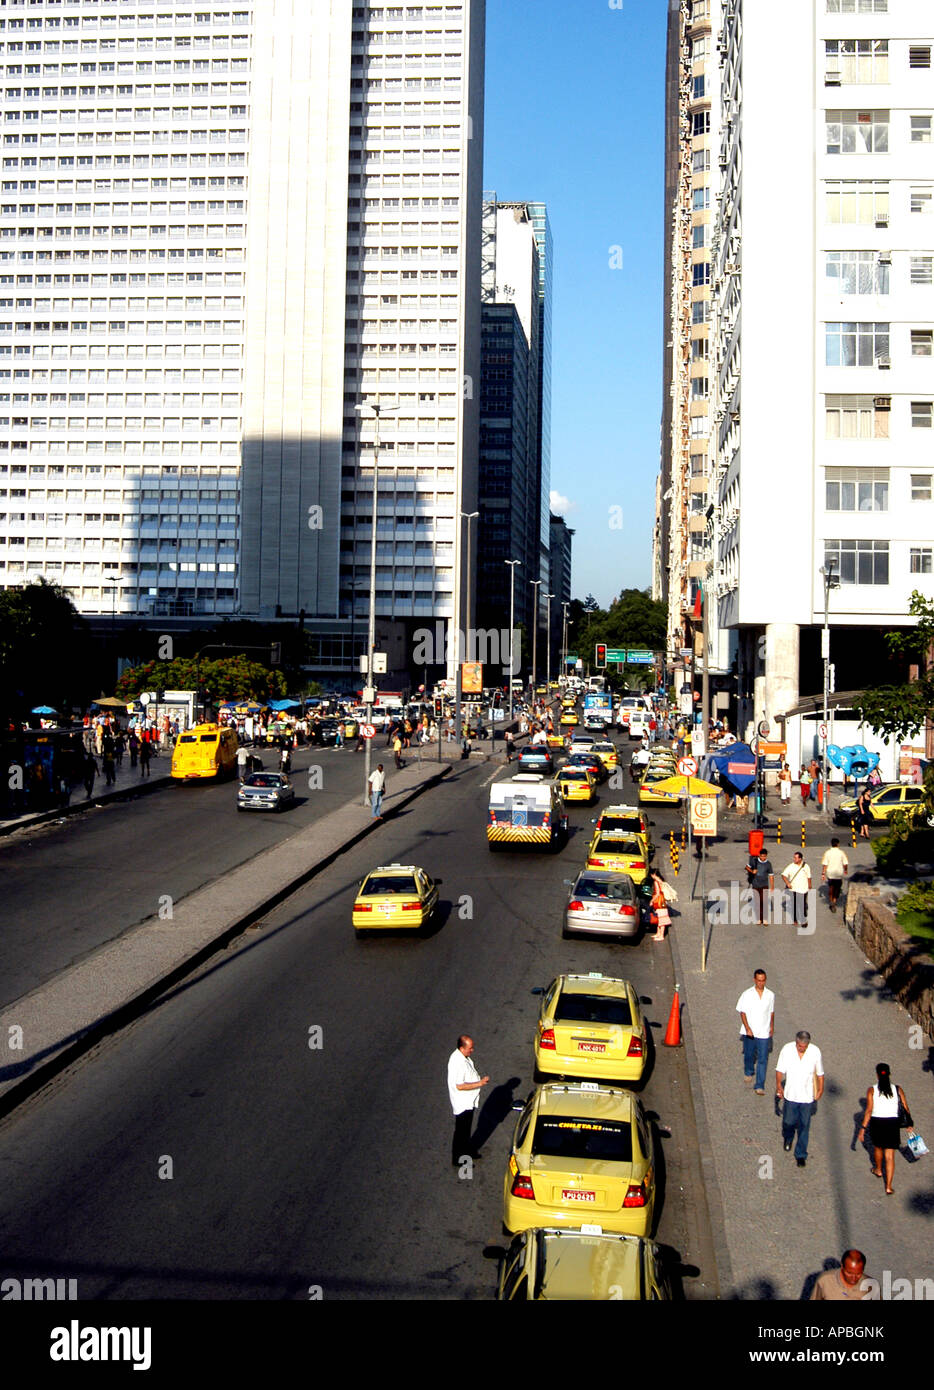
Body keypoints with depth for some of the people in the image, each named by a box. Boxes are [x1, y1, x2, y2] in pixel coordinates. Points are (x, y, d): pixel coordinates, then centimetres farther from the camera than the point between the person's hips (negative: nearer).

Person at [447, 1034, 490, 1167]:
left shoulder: (464, 1057, 1)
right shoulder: (457, 1062, -30)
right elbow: (459, 1086, -30)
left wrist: (480, 1079, 6)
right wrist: (479, 1083, -27)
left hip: (469, 1101, 9)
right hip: (462, 1103, -9)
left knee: (467, 1128, 25)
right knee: (461, 1131, 5)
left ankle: (468, 1151, 42)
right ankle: (458, 1159, 19)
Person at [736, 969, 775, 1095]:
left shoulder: (770, 995, 0)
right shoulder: (747, 994, -8)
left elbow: (771, 1012, 14)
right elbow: (742, 1012, -6)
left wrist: (772, 1026, 19)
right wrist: (747, 1028, -15)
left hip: (764, 1033, 1)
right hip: (749, 1033, -1)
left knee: (762, 1060, -4)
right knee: (749, 1056, 16)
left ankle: (759, 1086, 0)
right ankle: (748, 1073, 46)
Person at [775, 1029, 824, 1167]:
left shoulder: (815, 1052, -12)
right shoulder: (787, 1050, -13)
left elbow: (820, 1073, 2)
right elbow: (780, 1070, 0)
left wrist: (820, 1090, 9)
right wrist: (779, 1086, 1)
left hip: (807, 1097, 0)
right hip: (790, 1094, 0)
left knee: (804, 1127, 4)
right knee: (788, 1122, 12)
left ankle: (801, 1155, 17)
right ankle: (788, 1139, 46)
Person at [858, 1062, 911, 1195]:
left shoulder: (872, 1090, -9)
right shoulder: (897, 1090, -3)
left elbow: (869, 1110, -13)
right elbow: (906, 1108, -1)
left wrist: (863, 1127, -9)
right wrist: (909, 1123, 14)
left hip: (877, 1123, 0)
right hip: (892, 1124, 0)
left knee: (877, 1148, 28)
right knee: (890, 1156, 4)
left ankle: (878, 1170, 52)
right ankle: (889, 1186, 0)